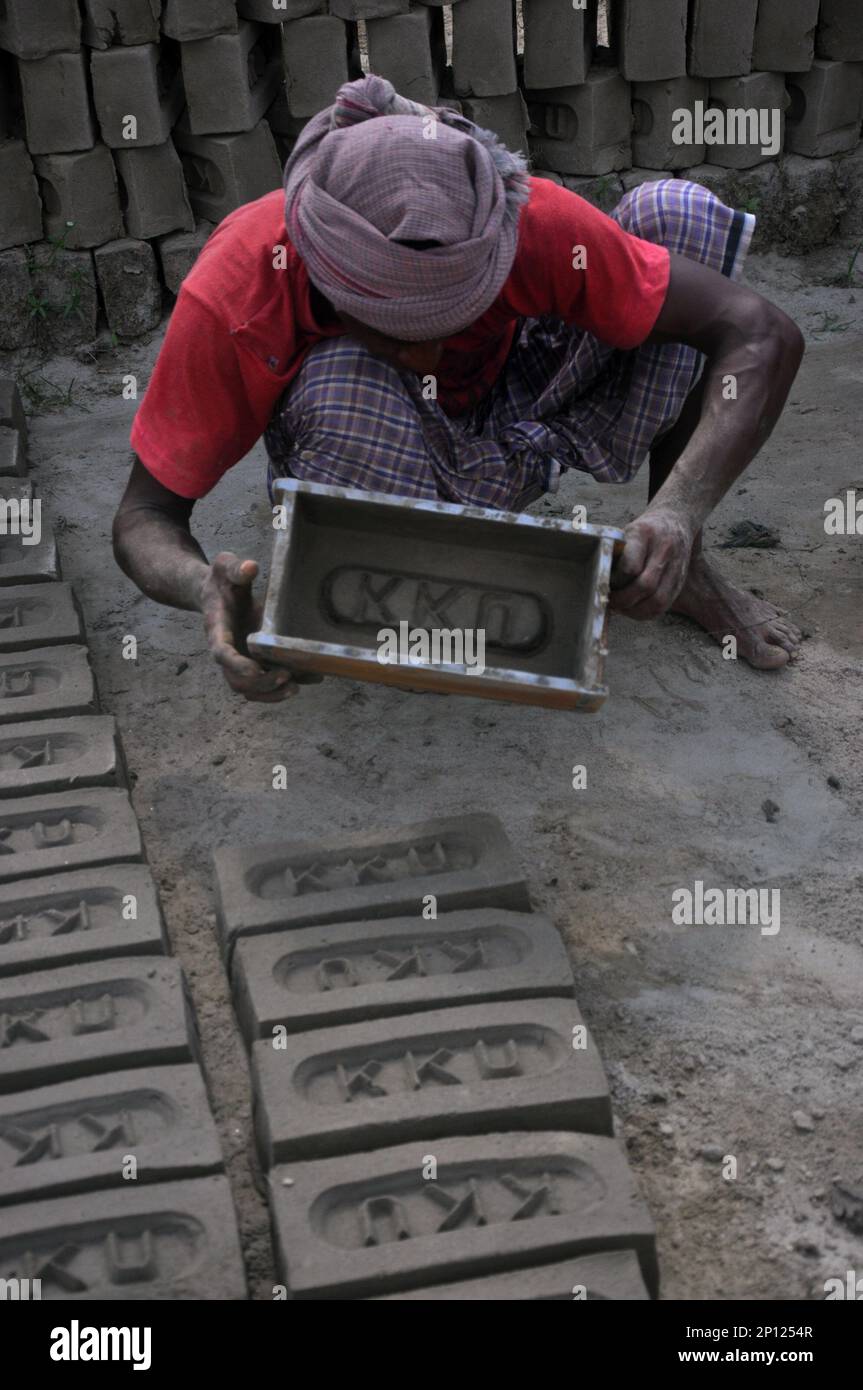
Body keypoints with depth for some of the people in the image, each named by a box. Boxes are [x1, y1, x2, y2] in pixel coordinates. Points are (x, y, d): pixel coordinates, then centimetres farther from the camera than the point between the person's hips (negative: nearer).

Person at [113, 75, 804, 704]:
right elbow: (144, 516, -24)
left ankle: (680, 564, -6)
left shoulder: (531, 222, -31)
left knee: (677, 215, -20)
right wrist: (206, 587, -49)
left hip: (509, 434, 3)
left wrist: (678, 513, -46)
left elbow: (763, 336, -29)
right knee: (344, 383, -40)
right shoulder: (232, 295, -33)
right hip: (372, 470, -3)